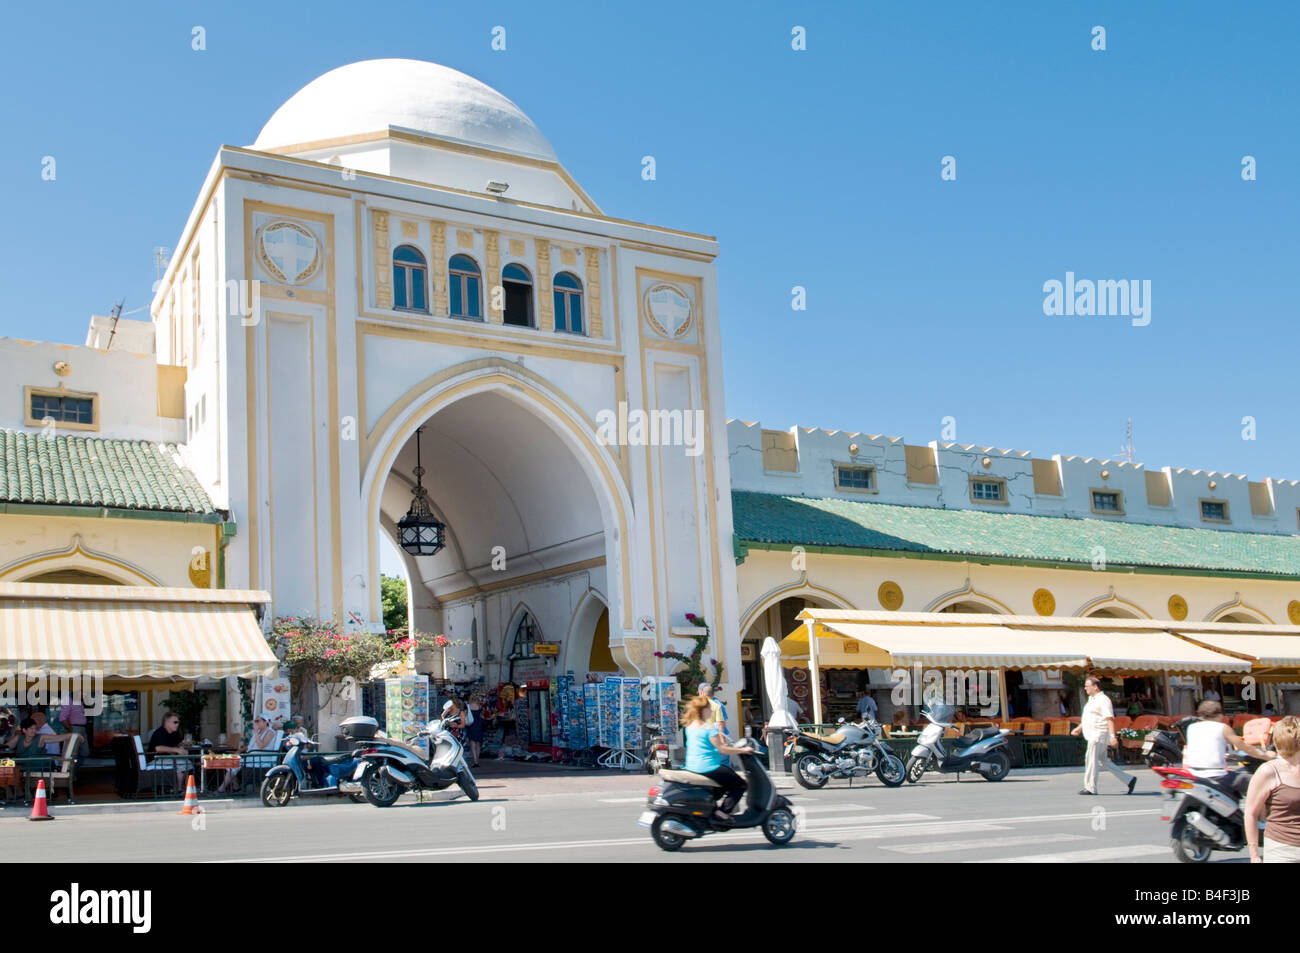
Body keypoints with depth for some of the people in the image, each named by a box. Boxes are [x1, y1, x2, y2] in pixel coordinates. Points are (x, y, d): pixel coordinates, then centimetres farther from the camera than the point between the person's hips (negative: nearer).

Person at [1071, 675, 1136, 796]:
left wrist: (1112, 736, -29)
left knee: (1091, 760, -6)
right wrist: (1079, 728, 25)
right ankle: (1129, 779, 16)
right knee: (1103, 761, 12)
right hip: (1093, 735, 10)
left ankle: (1090, 788, 0)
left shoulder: (1103, 700, -14)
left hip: (1099, 735, -10)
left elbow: (1110, 719, -22)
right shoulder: (1092, 699, 17)